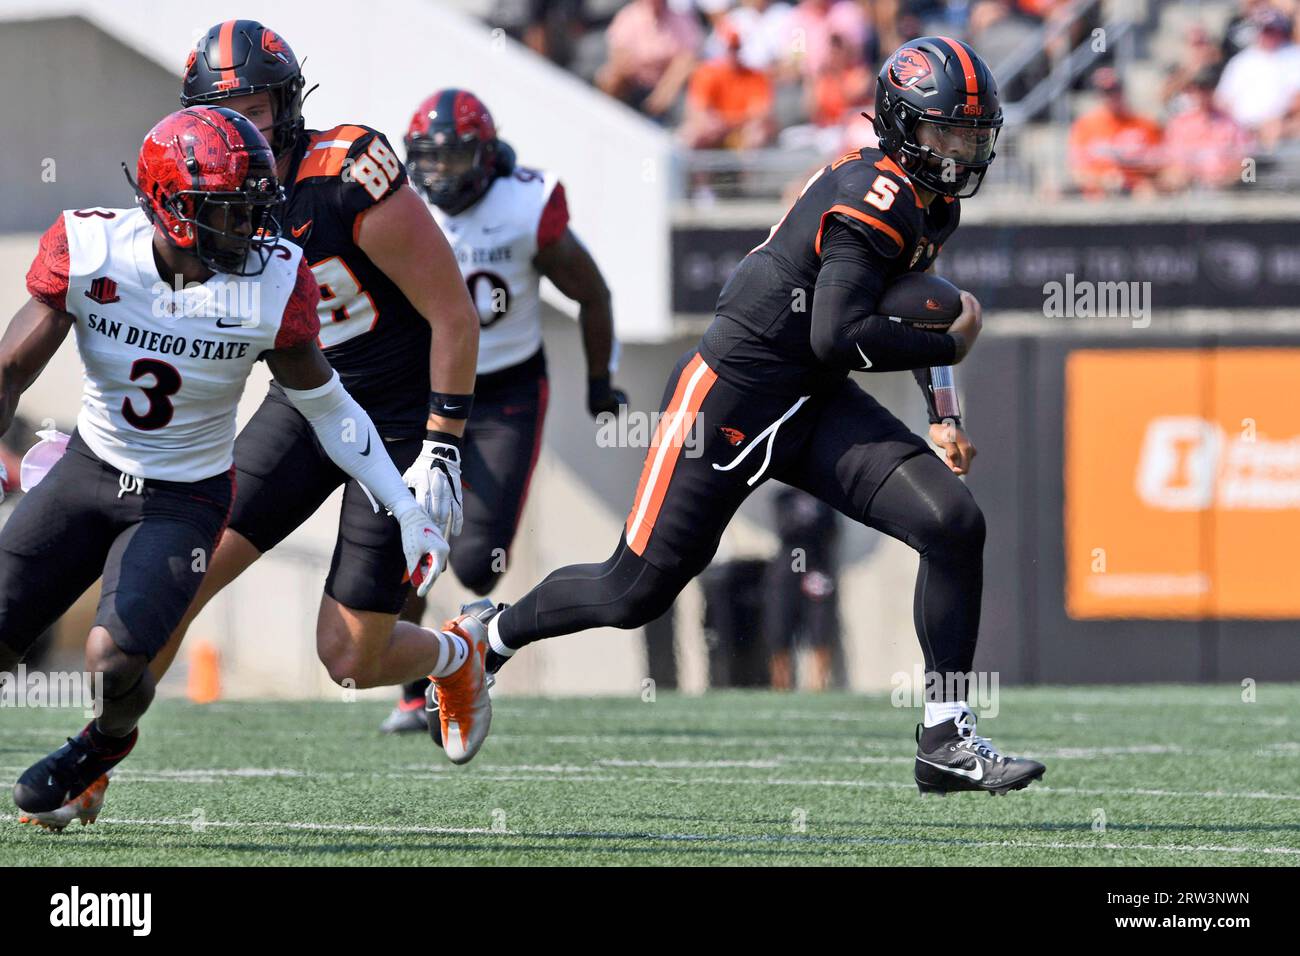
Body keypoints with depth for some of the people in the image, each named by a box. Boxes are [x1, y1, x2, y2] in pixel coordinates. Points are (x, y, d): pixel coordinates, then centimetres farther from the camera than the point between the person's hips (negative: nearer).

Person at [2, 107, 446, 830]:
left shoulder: (274, 280, -17)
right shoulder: (88, 249, -18)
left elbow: (324, 404, -3)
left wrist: (405, 508, -4)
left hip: (185, 500, -2)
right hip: (90, 468, 2)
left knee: (114, 662, -20)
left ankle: (104, 746, 16)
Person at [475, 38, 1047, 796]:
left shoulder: (931, 202, 9)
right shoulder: (875, 197, -20)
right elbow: (837, 335, -27)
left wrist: (939, 415, 20)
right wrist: (949, 347, -16)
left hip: (818, 410, 8)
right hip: (734, 397, -8)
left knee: (955, 524, -12)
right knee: (637, 593, 0)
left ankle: (946, 740, -7)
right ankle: (493, 636, 29)